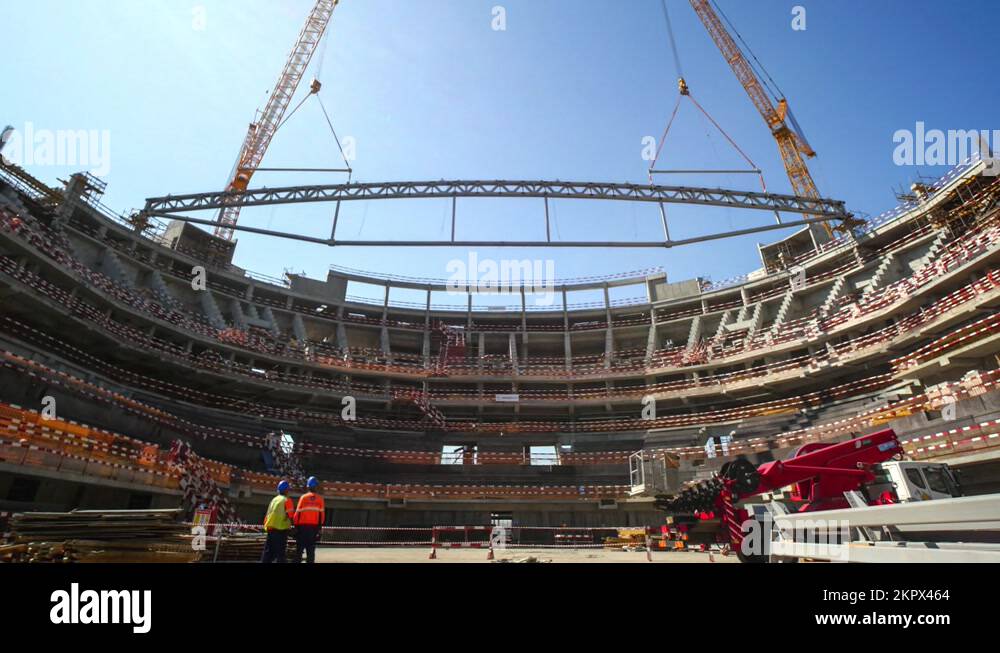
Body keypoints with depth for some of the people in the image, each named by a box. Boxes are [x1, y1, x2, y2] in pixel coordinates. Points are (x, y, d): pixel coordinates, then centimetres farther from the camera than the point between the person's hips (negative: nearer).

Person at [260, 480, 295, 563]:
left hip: (270, 528, 6)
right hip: (281, 529, -6)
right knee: (280, 553, -3)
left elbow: (267, 515, 16)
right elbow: (291, 516, -12)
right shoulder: (287, 500, -6)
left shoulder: (274, 499, 14)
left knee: (268, 551, 12)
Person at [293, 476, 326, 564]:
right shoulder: (320, 499, 3)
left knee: (299, 548, 8)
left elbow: (298, 512, -3)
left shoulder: (303, 497, -1)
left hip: (303, 525, -1)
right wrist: (320, 526, 9)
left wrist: (296, 525, 4)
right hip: (314, 526, 1)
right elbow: (322, 514, 3)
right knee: (311, 549, 6)